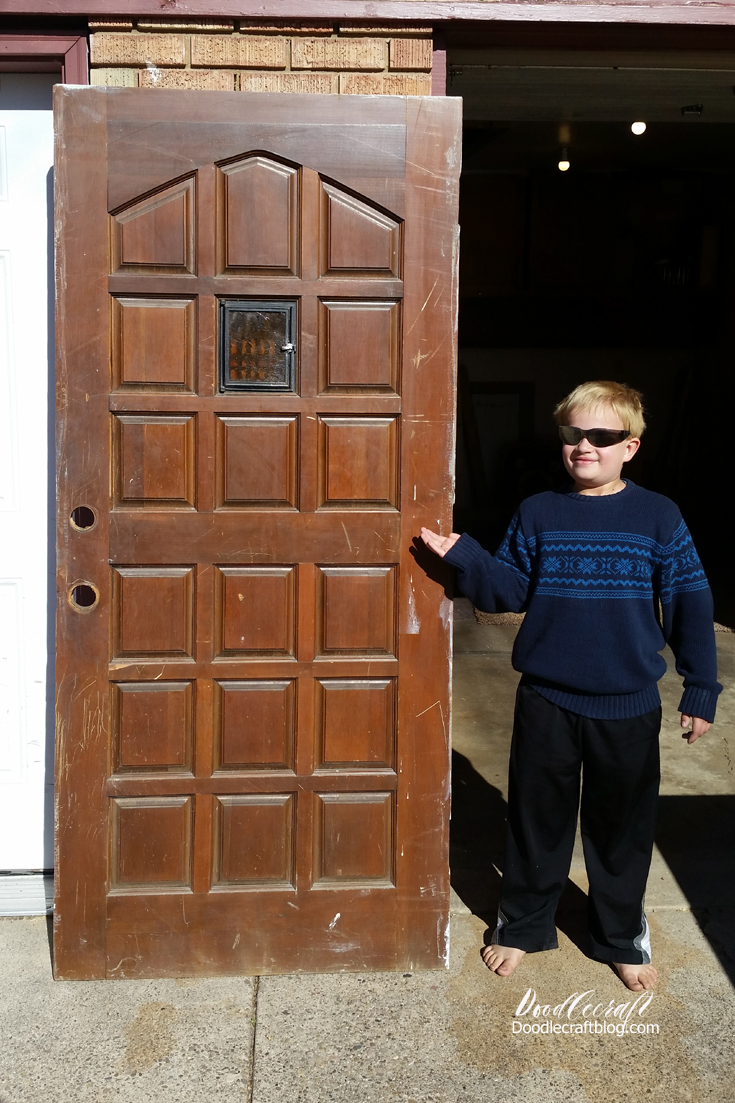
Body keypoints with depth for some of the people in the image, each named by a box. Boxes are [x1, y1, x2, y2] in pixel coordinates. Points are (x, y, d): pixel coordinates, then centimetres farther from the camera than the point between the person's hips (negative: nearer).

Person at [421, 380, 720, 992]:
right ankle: (522, 924, 35)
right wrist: (463, 556, -15)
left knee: (622, 826, 15)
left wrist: (700, 690, 0)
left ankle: (622, 935, 37)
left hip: (629, 708, 0)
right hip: (547, 702, 1)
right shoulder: (537, 514, 0)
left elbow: (689, 607, -1)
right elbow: (509, 591, 1)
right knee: (537, 819, 14)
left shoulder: (658, 517, -4)